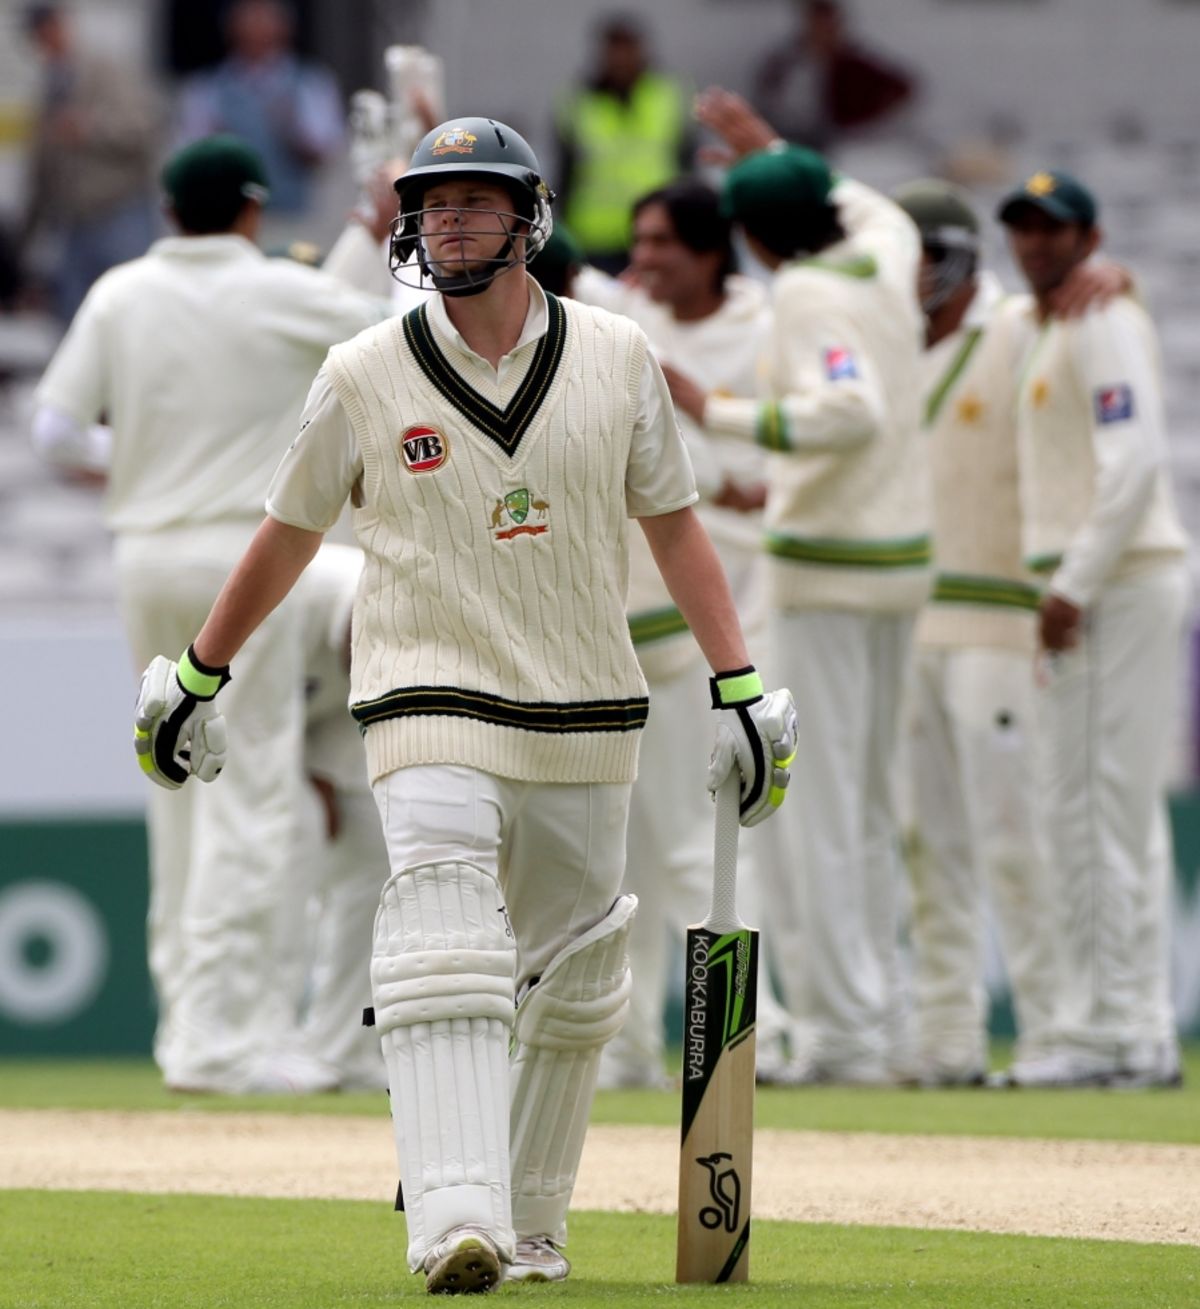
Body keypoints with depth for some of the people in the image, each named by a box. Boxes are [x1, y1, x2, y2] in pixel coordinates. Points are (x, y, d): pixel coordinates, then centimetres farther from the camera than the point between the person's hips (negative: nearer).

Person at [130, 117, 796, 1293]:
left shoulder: (614, 357, 5)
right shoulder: (364, 377, 1)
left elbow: (672, 523, 11)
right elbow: (286, 535, 12)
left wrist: (740, 688, 4)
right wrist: (195, 677, 17)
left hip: (586, 720, 3)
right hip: (430, 703, -3)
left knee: (572, 991, 9)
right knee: (444, 947, -23)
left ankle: (531, 1227, 24)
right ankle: (455, 1224, -34)